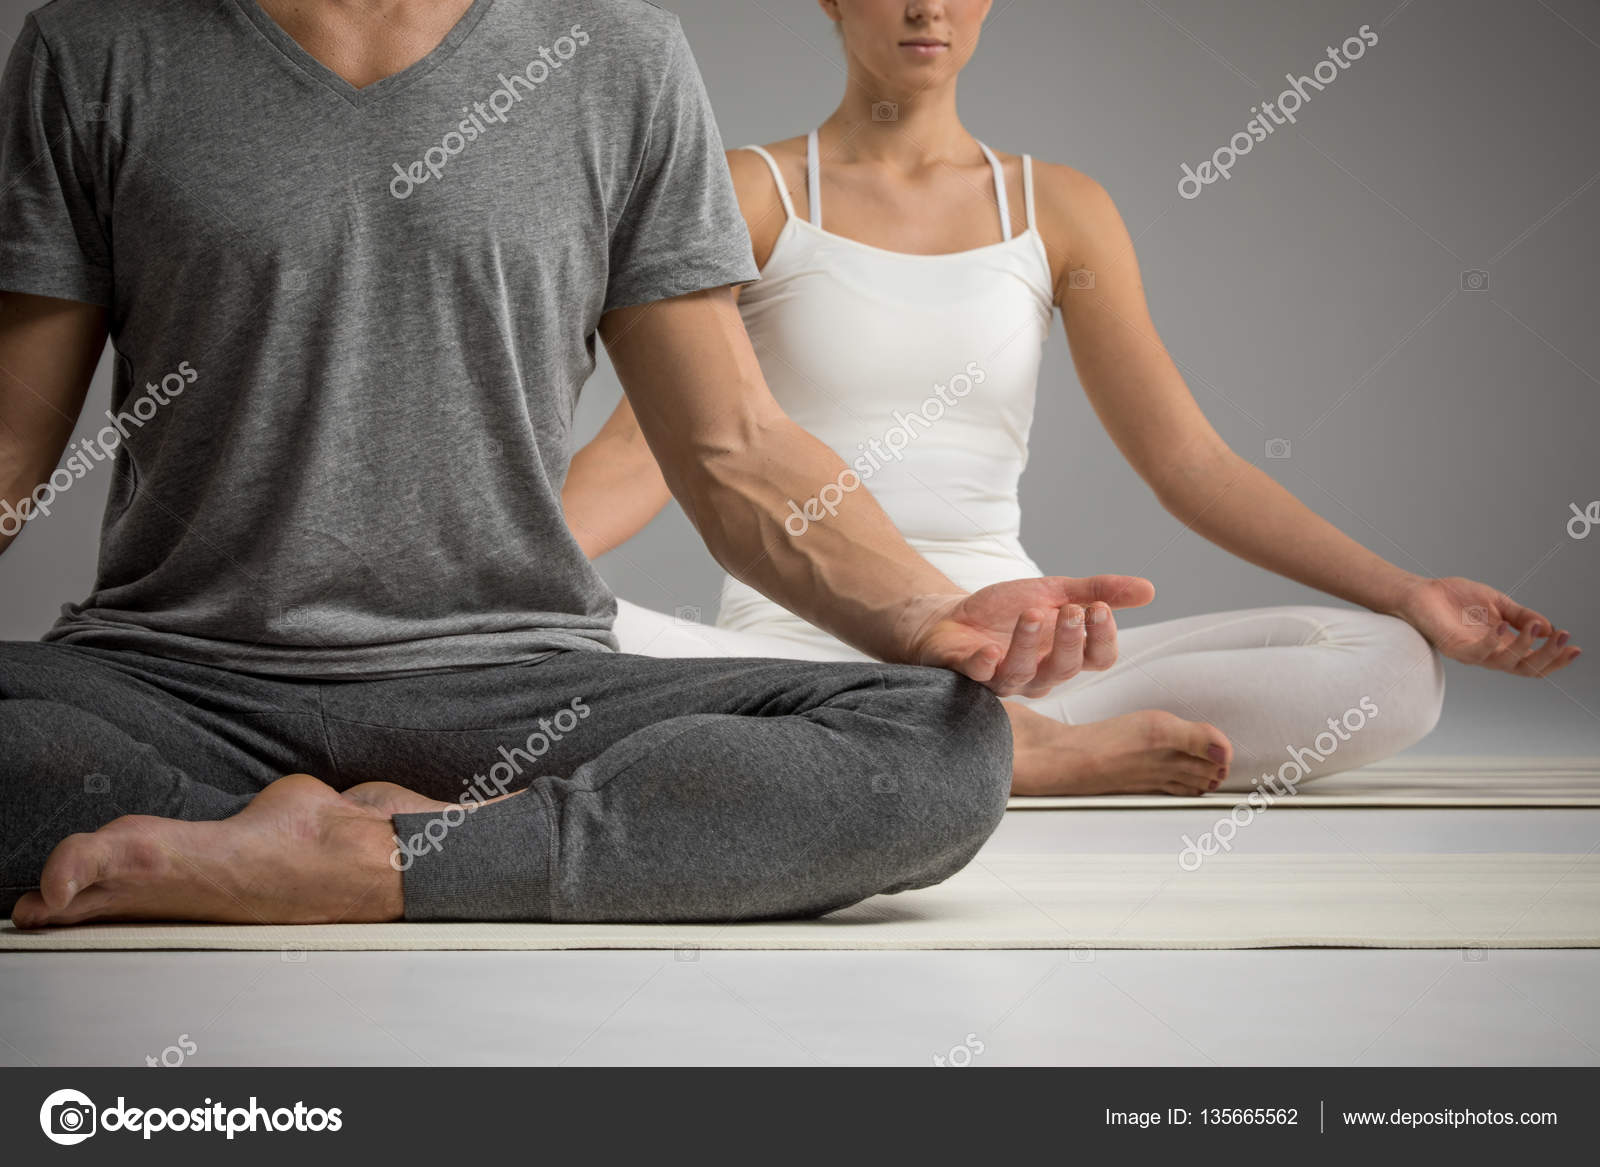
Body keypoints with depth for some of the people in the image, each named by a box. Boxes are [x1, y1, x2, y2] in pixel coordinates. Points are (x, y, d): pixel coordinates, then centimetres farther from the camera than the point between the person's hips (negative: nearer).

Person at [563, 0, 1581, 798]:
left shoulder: (1059, 211, 12)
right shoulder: (752, 195, 5)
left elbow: (1190, 462, 7)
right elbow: (652, 448, -4)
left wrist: (1403, 591, -4)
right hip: (799, 642, -1)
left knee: (1393, 670, -18)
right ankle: (1022, 752, -28)